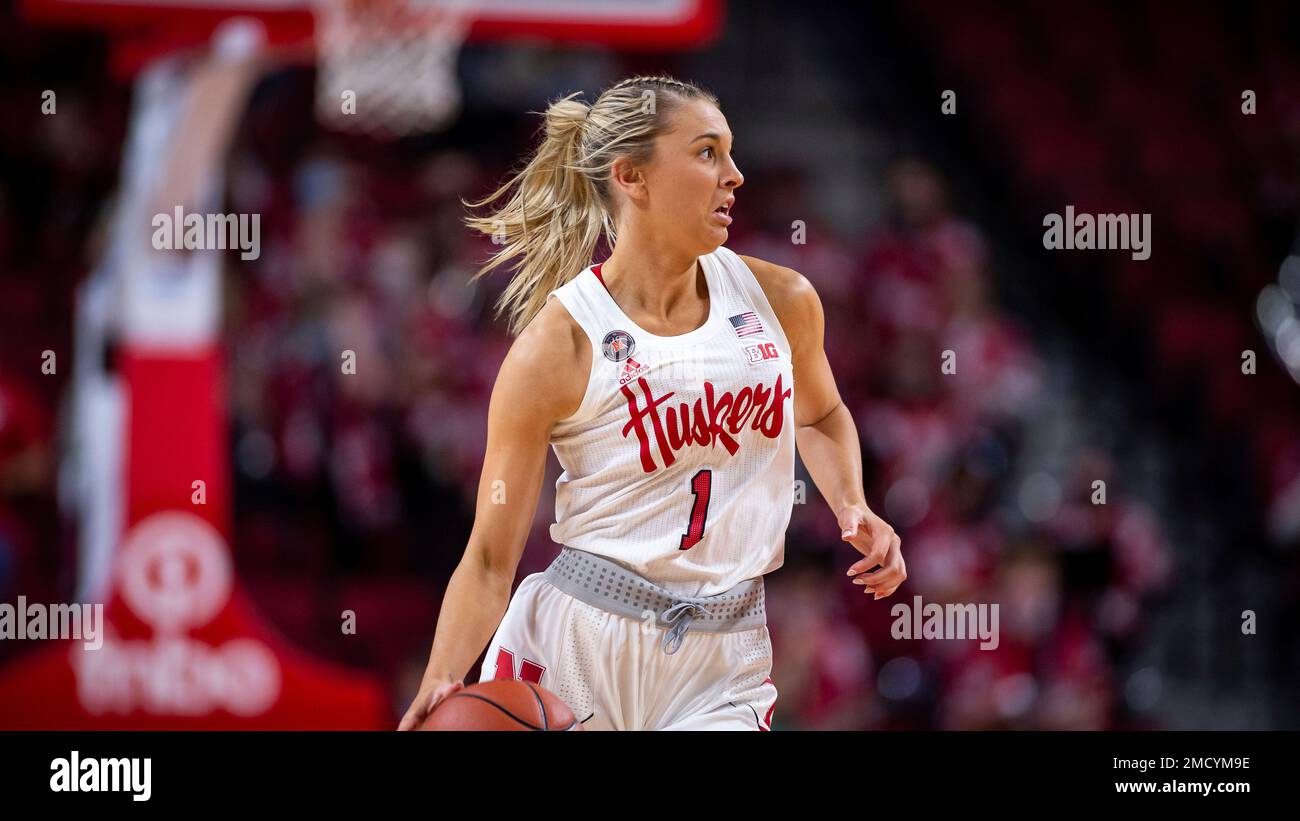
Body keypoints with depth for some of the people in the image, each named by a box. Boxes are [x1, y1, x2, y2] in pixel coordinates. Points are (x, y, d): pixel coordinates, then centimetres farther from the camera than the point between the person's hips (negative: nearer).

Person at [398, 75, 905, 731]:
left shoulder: (781, 301, 3)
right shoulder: (557, 346, -10)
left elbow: (820, 416, 28)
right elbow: (490, 558, -8)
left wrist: (852, 508, 8)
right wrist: (439, 688, -23)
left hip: (721, 673, 3)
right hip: (570, 650, -3)